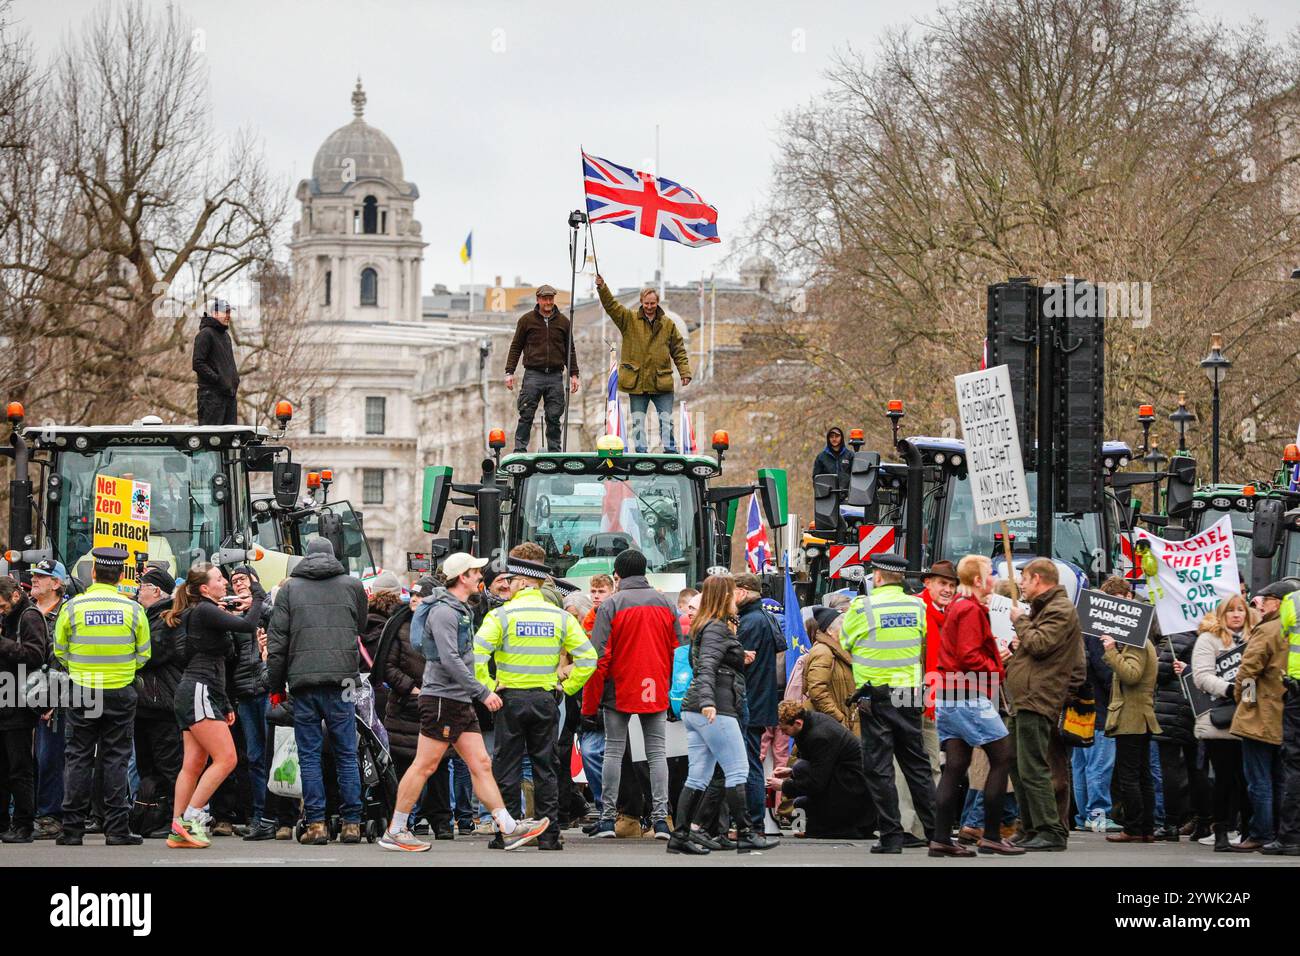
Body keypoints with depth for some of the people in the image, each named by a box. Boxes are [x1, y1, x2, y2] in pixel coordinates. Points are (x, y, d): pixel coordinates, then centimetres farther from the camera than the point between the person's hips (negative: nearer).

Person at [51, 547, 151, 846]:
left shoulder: (72, 607, -5)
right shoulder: (133, 610, -4)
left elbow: (60, 652, 5)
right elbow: (143, 656, 5)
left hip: (81, 693, 0)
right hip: (121, 694, 0)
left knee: (78, 758, 6)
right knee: (116, 759, 4)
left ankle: (73, 829, 6)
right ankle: (117, 829, 2)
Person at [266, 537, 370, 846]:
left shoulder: (289, 588, 6)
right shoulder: (352, 585, 8)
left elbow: (276, 641, 4)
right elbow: (361, 627, 22)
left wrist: (275, 684, 9)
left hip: (303, 682, 0)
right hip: (340, 680, 0)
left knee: (309, 755, 4)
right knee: (346, 754, 5)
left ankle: (316, 824, -1)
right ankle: (351, 823, 3)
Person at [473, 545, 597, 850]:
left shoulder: (502, 615, -8)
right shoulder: (559, 616, 2)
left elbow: (476, 656, -17)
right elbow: (588, 658, 0)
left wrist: (487, 689, -7)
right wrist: (566, 687, 6)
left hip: (510, 698, -3)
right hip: (546, 699, 3)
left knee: (507, 768, 4)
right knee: (545, 768, 8)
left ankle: (507, 833, 4)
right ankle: (548, 834, 6)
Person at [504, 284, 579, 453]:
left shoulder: (563, 321, 11)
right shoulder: (527, 320, 5)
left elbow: (570, 350, 16)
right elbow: (516, 347, 7)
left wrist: (574, 374, 10)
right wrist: (509, 372, 0)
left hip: (555, 377, 2)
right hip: (533, 375, -2)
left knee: (554, 418, 3)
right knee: (526, 416, -4)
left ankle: (555, 452, 8)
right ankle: (520, 451, -2)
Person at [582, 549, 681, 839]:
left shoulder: (611, 605, -6)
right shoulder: (665, 604, 6)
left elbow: (600, 657, -9)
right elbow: (678, 652, 9)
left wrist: (589, 703, -4)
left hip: (619, 692, -2)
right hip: (657, 694, 3)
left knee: (614, 751, 5)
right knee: (657, 752, 5)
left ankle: (608, 817, 5)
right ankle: (660, 817, -3)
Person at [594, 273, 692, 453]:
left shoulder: (668, 324, 6)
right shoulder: (629, 319, 4)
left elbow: (679, 350, 9)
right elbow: (611, 306, -8)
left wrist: (685, 372, 2)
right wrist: (602, 288, -23)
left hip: (662, 382, 0)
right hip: (637, 382, 0)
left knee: (666, 420, 2)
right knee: (638, 421, 4)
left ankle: (670, 451, 8)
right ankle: (640, 453, 9)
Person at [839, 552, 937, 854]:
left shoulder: (861, 607, -10)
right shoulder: (918, 607, 1)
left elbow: (844, 645, 2)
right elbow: (925, 643, 12)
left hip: (875, 696, -4)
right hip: (910, 697, 4)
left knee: (879, 768, 2)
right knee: (917, 764, 13)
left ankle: (891, 836, 0)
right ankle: (935, 831, 12)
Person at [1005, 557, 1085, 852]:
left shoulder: (1061, 609, -8)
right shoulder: (1044, 607, 25)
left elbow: (1039, 644, -19)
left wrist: (1021, 622, -3)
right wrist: (1020, 644, 12)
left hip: (1037, 701, -11)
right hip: (1024, 700, 11)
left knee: (1032, 770, -13)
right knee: (1018, 770, 12)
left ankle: (1051, 832, -12)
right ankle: (1033, 831, 16)